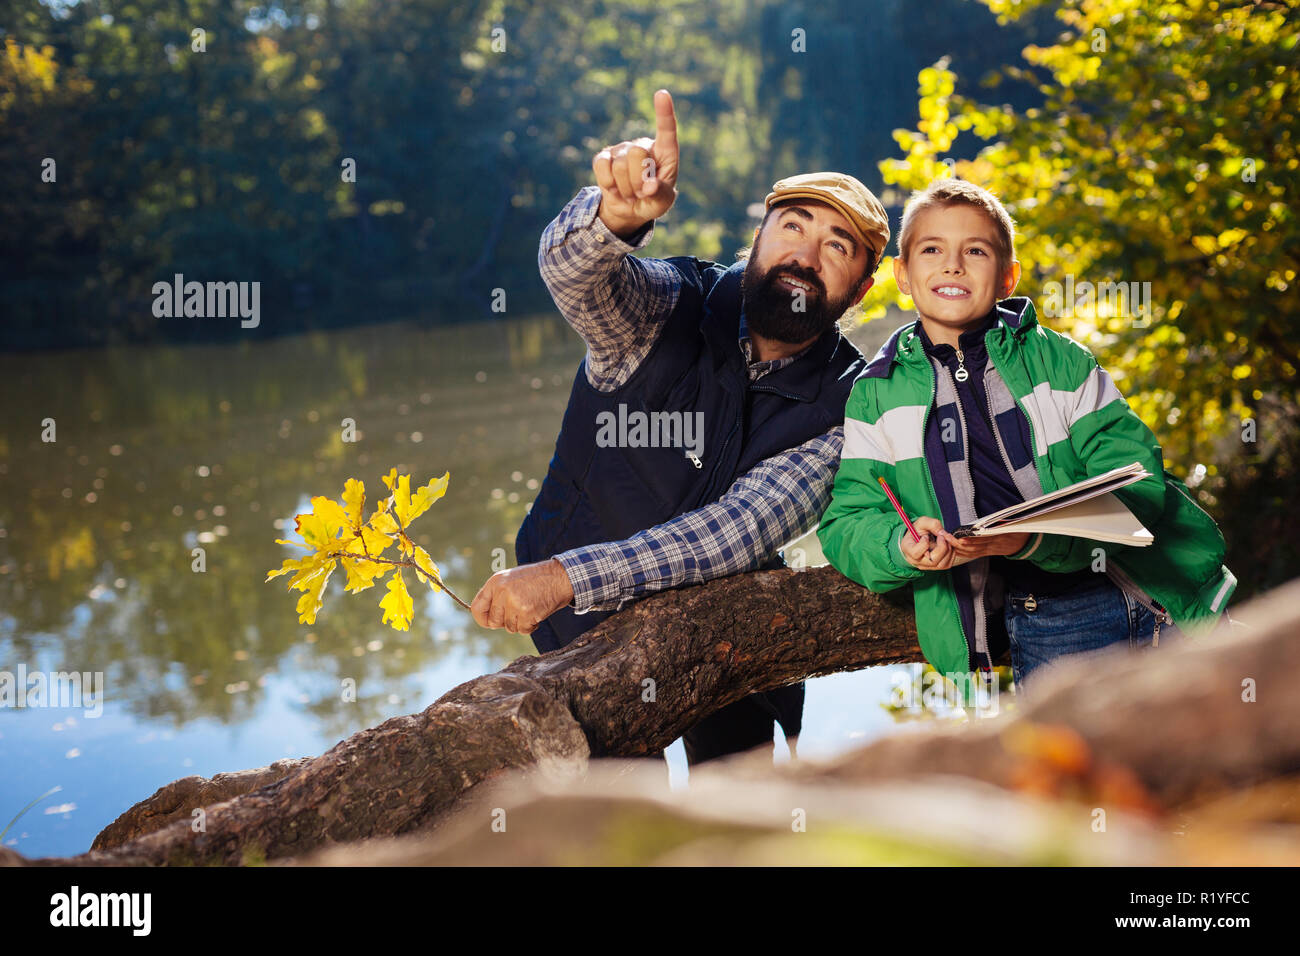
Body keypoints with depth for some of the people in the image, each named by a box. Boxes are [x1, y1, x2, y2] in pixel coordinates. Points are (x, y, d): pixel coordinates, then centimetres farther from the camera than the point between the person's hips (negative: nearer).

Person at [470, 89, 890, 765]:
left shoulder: (848, 405, -15)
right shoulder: (675, 307, -17)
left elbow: (741, 530, -26)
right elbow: (569, 267, -38)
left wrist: (567, 576, -35)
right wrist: (618, 213, -63)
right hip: (592, 630, -2)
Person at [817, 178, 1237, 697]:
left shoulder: (1062, 362, 5)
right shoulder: (876, 396, 9)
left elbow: (1136, 486, -3)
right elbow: (845, 524, 6)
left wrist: (1034, 537, -21)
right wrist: (902, 547, -18)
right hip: (1035, 630, 0)